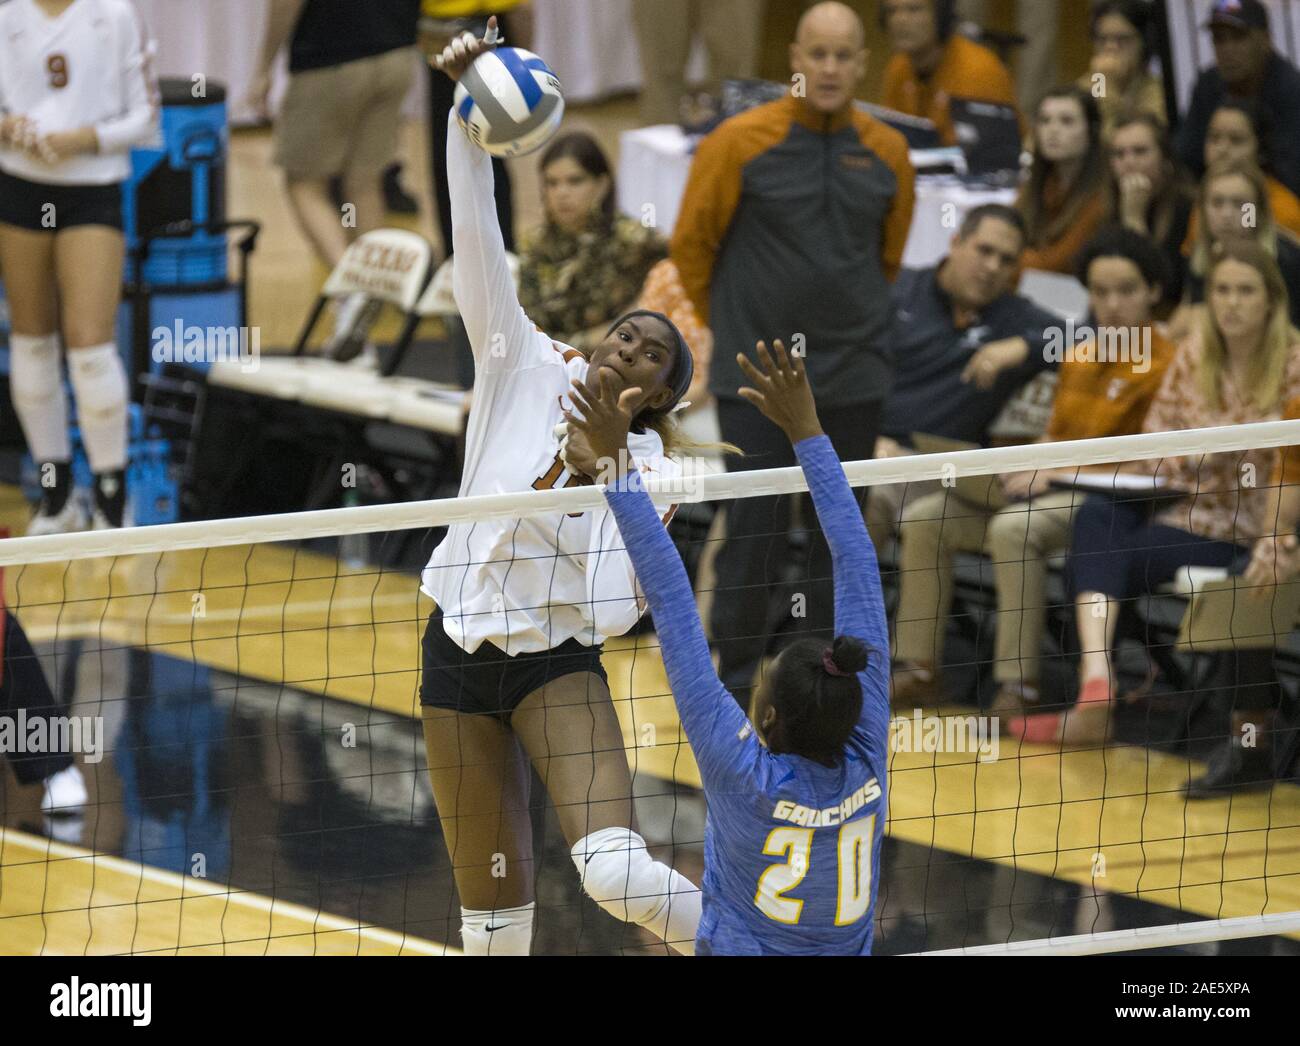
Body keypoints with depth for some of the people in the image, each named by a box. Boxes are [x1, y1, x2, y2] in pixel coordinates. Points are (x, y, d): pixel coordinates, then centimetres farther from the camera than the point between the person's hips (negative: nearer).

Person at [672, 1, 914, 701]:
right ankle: (736, 676, 8)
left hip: (852, 377, 3)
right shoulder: (740, 142, -7)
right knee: (755, 526, -4)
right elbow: (691, 242, 4)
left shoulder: (886, 153, 2)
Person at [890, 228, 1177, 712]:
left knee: (1014, 527, -36)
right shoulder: (1079, 357, 19)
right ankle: (918, 669, -6)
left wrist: (1058, 473, -16)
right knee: (925, 519, -8)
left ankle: (1017, 686, -36)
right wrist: (1030, 464, 1)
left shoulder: (1162, 364, -7)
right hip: (1054, 489, 8)